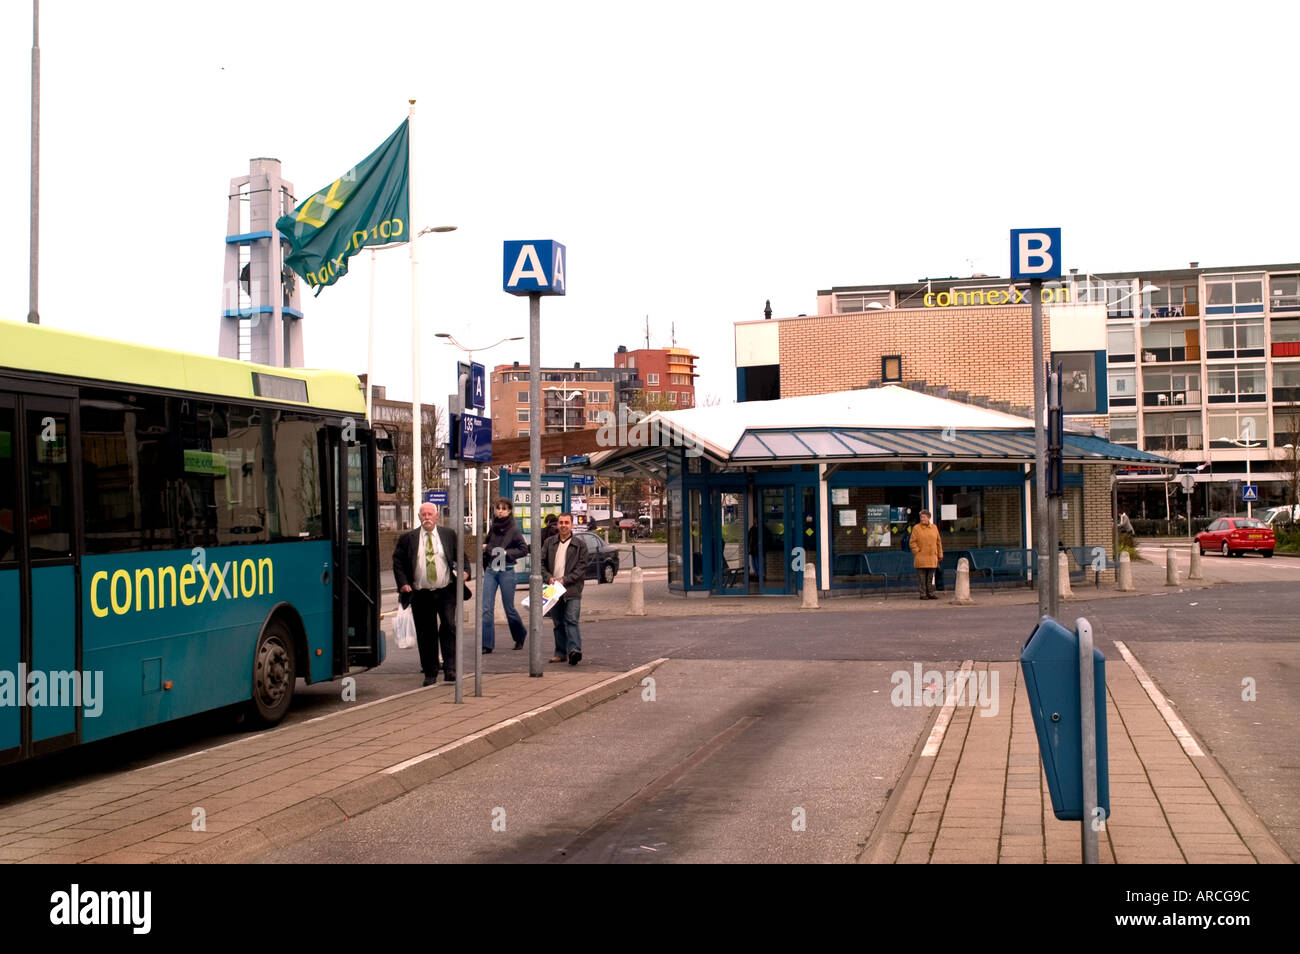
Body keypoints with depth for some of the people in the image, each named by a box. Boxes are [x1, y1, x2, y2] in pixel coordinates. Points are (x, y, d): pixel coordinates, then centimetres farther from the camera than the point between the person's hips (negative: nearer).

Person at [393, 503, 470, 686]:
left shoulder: (449, 535, 7)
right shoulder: (407, 538, 5)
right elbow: (397, 561, 6)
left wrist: (464, 571, -8)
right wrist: (403, 583, -7)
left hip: (446, 592, 0)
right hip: (421, 595, 0)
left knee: (449, 627, -13)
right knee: (426, 634, 5)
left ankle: (450, 669, -9)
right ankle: (430, 674, 14)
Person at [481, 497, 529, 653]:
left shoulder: (513, 530, -5)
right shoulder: (492, 528, 10)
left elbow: (524, 549, -7)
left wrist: (506, 553, -15)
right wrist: (485, 548, 6)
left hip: (506, 571, -4)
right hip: (490, 571, 4)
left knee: (509, 608, 6)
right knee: (486, 608, -5)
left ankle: (520, 636, 31)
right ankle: (487, 644, -2)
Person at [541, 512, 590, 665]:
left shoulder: (579, 545, 4)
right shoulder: (549, 543, 12)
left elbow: (582, 567, -2)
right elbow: (541, 563, 11)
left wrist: (565, 580, -12)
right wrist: (549, 577, -7)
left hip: (572, 590, -3)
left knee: (571, 620, -15)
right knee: (558, 622, 7)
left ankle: (574, 650, -24)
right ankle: (561, 652, 13)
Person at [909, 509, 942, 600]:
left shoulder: (934, 527, 10)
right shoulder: (916, 528, -1)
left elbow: (938, 542, 15)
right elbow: (913, 542, -2)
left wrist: (940, 554, 12)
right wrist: (917, 552, -10)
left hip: (932, 557, 3)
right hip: (921, 558, -3)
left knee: (930, 577, 7)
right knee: (922, 577, -2)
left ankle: (930, 593, 13)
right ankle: (923, 594, 3)